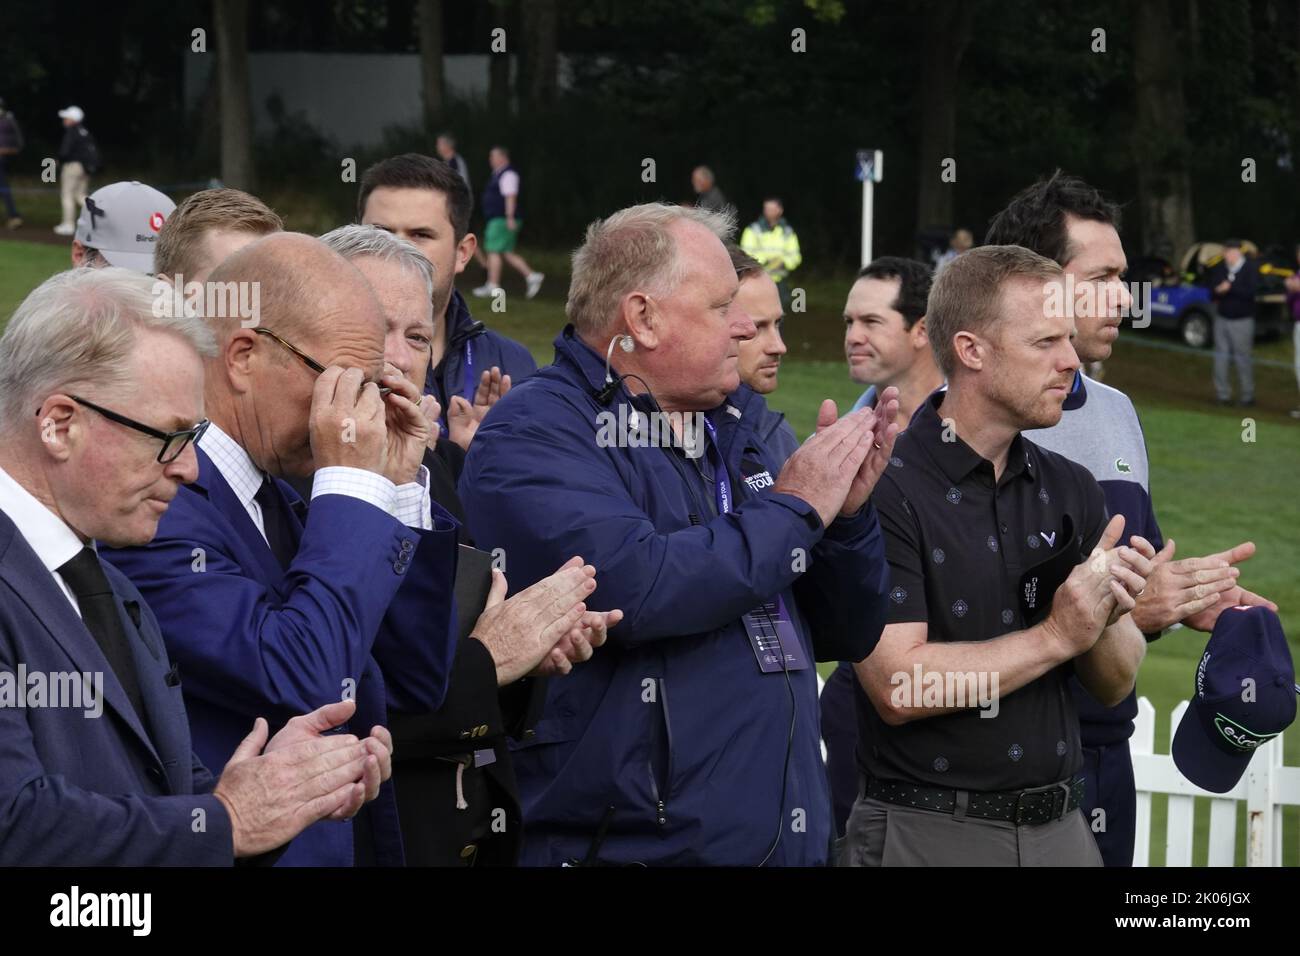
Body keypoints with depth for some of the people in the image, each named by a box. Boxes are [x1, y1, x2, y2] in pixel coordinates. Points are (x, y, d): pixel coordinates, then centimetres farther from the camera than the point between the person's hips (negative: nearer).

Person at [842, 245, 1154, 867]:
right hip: (926, 832, -6)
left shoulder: (1071, 489, 6)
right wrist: (1057, 635, -13)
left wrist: (1105, 619, -13)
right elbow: (898, 688, -21)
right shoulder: (883, 489, -13)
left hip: (1060, 829, 6)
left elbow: (1115, 686, 8)